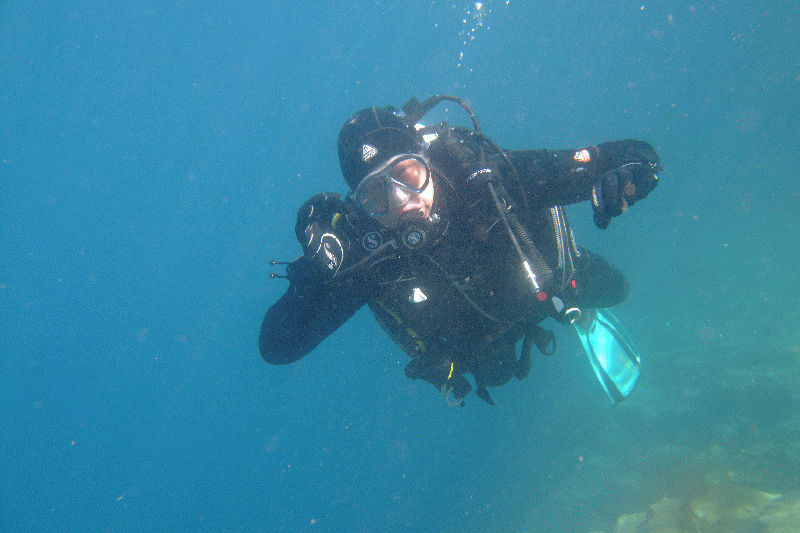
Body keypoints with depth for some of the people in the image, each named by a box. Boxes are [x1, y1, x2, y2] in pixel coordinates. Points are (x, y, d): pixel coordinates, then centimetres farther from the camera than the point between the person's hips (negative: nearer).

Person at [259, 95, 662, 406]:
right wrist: (313, 271, -56)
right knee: (494, 372, 32)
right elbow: (276, 347, -39)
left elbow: (638, 158, -36)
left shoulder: (487, 179, -40)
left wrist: (624, 175, -61)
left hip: (547, 287, 0)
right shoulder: (364, 250, -39)